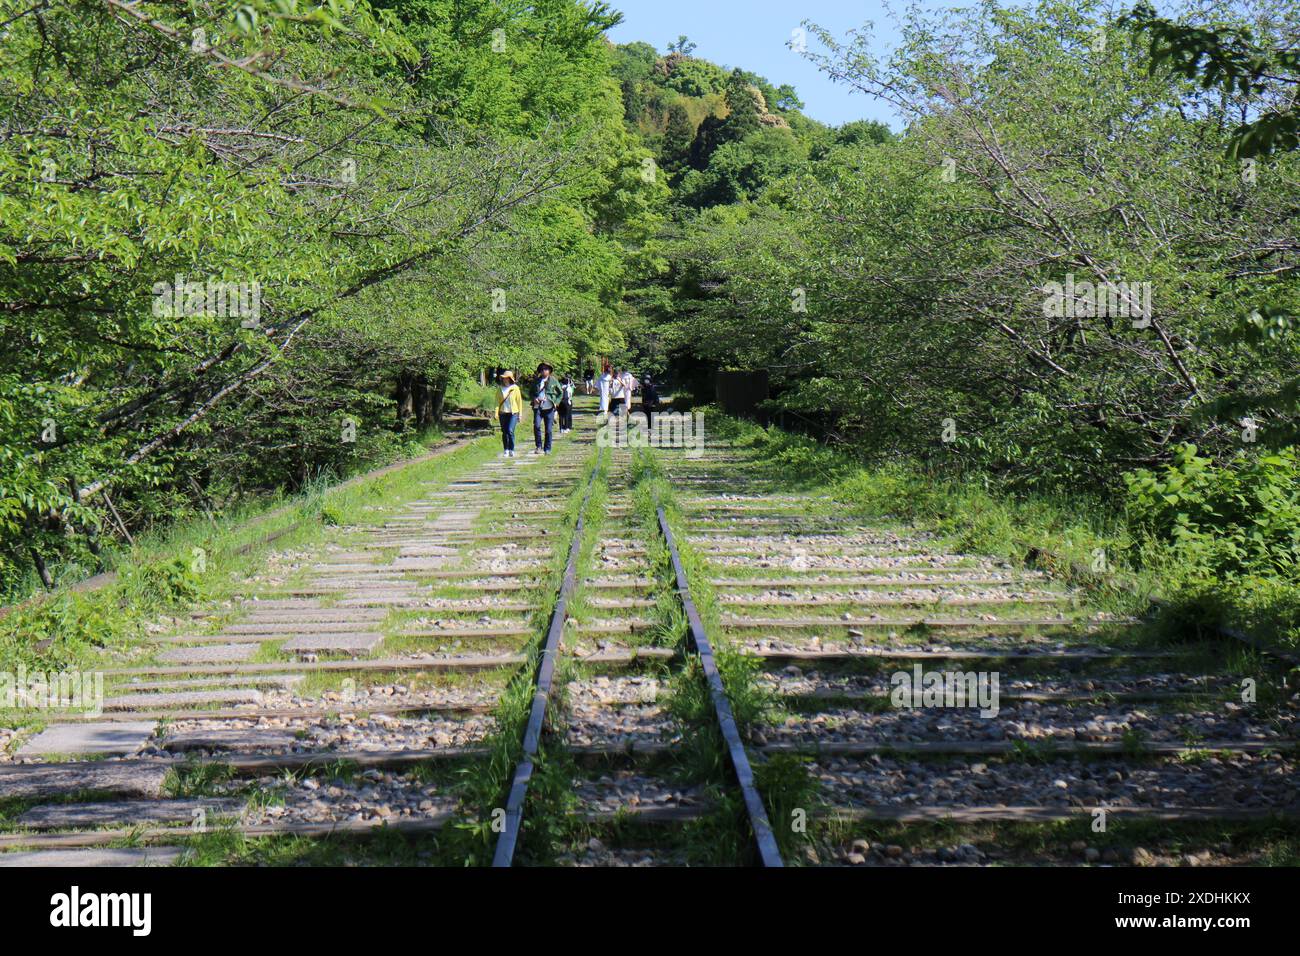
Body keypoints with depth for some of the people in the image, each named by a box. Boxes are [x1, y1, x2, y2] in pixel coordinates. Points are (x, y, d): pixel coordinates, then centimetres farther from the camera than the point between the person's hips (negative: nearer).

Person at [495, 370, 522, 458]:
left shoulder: (515, 388, 1)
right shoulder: (500, 389, 7)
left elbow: (519, 401, 4)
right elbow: (497, 401, 7)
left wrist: (520, 414, 3)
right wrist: (496, 413, -3)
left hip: (513, 413, -3)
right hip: (503, 413, 3)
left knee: (510, 431, -15)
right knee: (504, 432, 5)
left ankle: (512, 450, -5)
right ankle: (505, 450, 16)